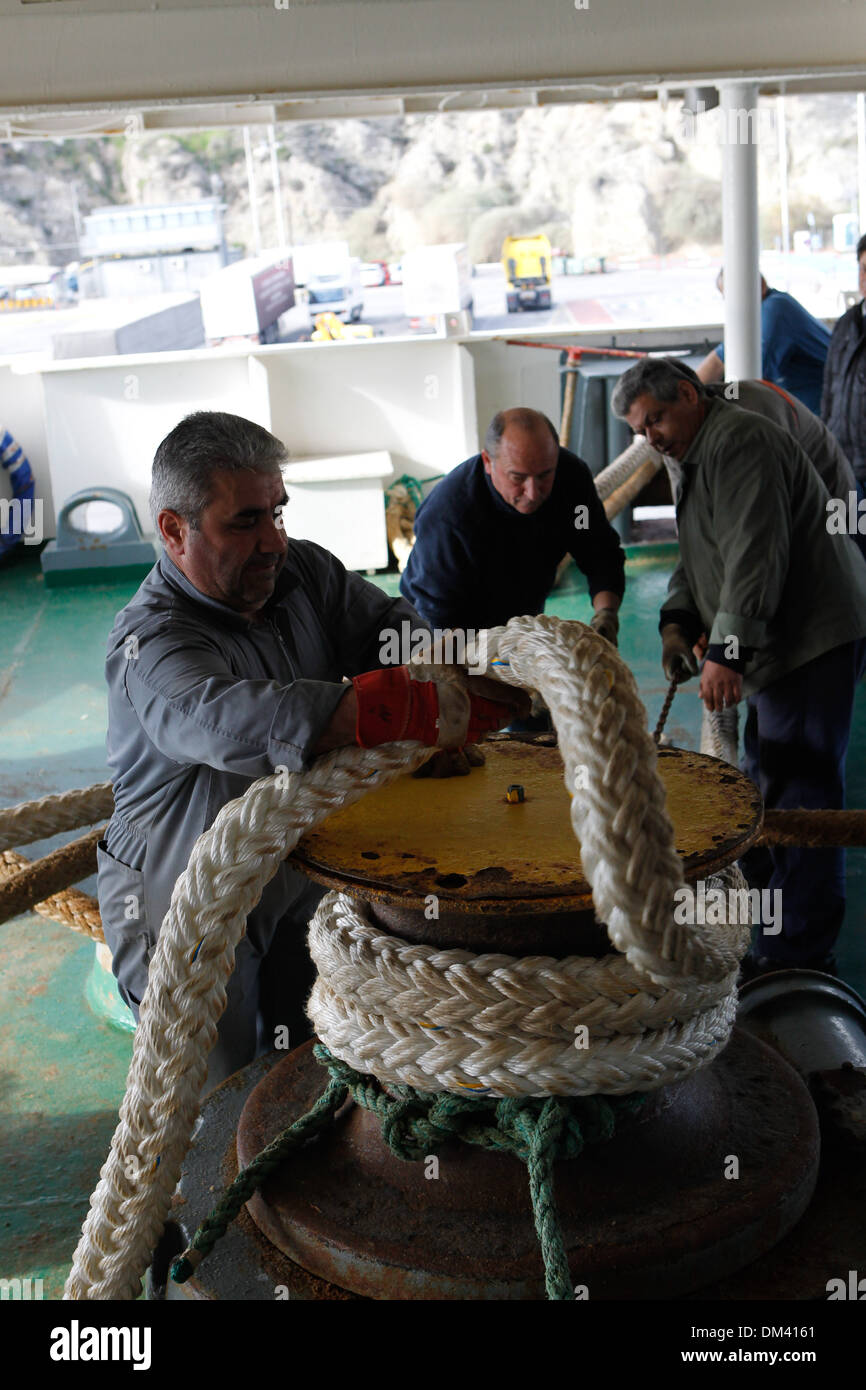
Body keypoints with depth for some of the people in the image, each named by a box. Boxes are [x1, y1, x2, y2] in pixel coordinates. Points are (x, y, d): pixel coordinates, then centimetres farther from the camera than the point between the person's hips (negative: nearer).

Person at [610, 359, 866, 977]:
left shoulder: (739, 440, -14)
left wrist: (728, 650, -28)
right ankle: (763, 884, 34)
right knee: (768, 773, 19)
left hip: (816, 635, -11)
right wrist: (677, 621, 5)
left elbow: (755, 552, -24)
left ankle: (800, 949, -5)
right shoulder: (701, 456, 21)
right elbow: (697, 556, 23)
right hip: (784, 644, 11)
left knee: (798, 786, -10)